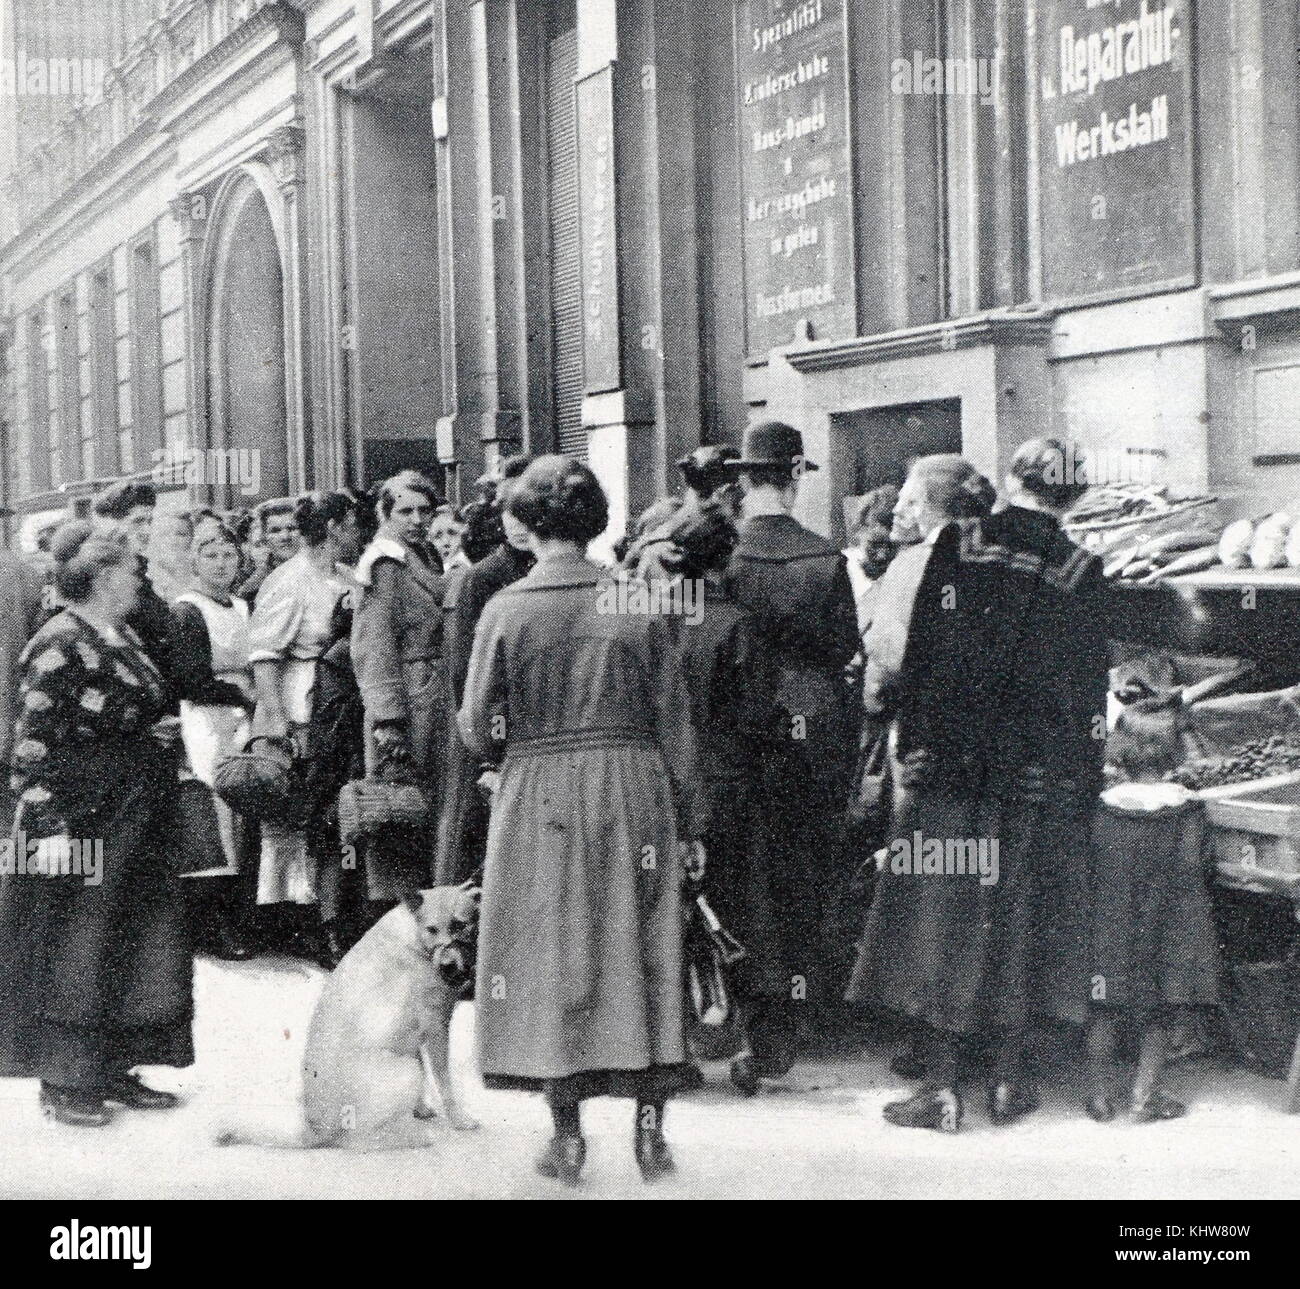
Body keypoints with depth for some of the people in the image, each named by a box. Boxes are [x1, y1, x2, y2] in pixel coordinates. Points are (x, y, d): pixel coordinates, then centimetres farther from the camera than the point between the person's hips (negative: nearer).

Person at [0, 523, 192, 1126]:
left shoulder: (123, 638, 11)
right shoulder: (61, 645, -15)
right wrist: (50, 825, -22)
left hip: (134, 825, 9)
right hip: (77, 820, -9)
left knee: (138, 940, 11)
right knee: (73, 946, -1)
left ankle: (113, 1070, 21)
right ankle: (62, 1082, 8)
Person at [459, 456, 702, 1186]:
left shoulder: (507, 610, -7)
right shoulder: (637, 603, -3)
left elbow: (479, 730, -5)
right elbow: (675, 721, 1)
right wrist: (686, 815, 9)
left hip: (539, 799, -1)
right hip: (633, 793, 1)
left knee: (553, 958, 7)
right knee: (642, 952, 10)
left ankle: (568, 1131, 10)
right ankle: (651, 1124, 11)